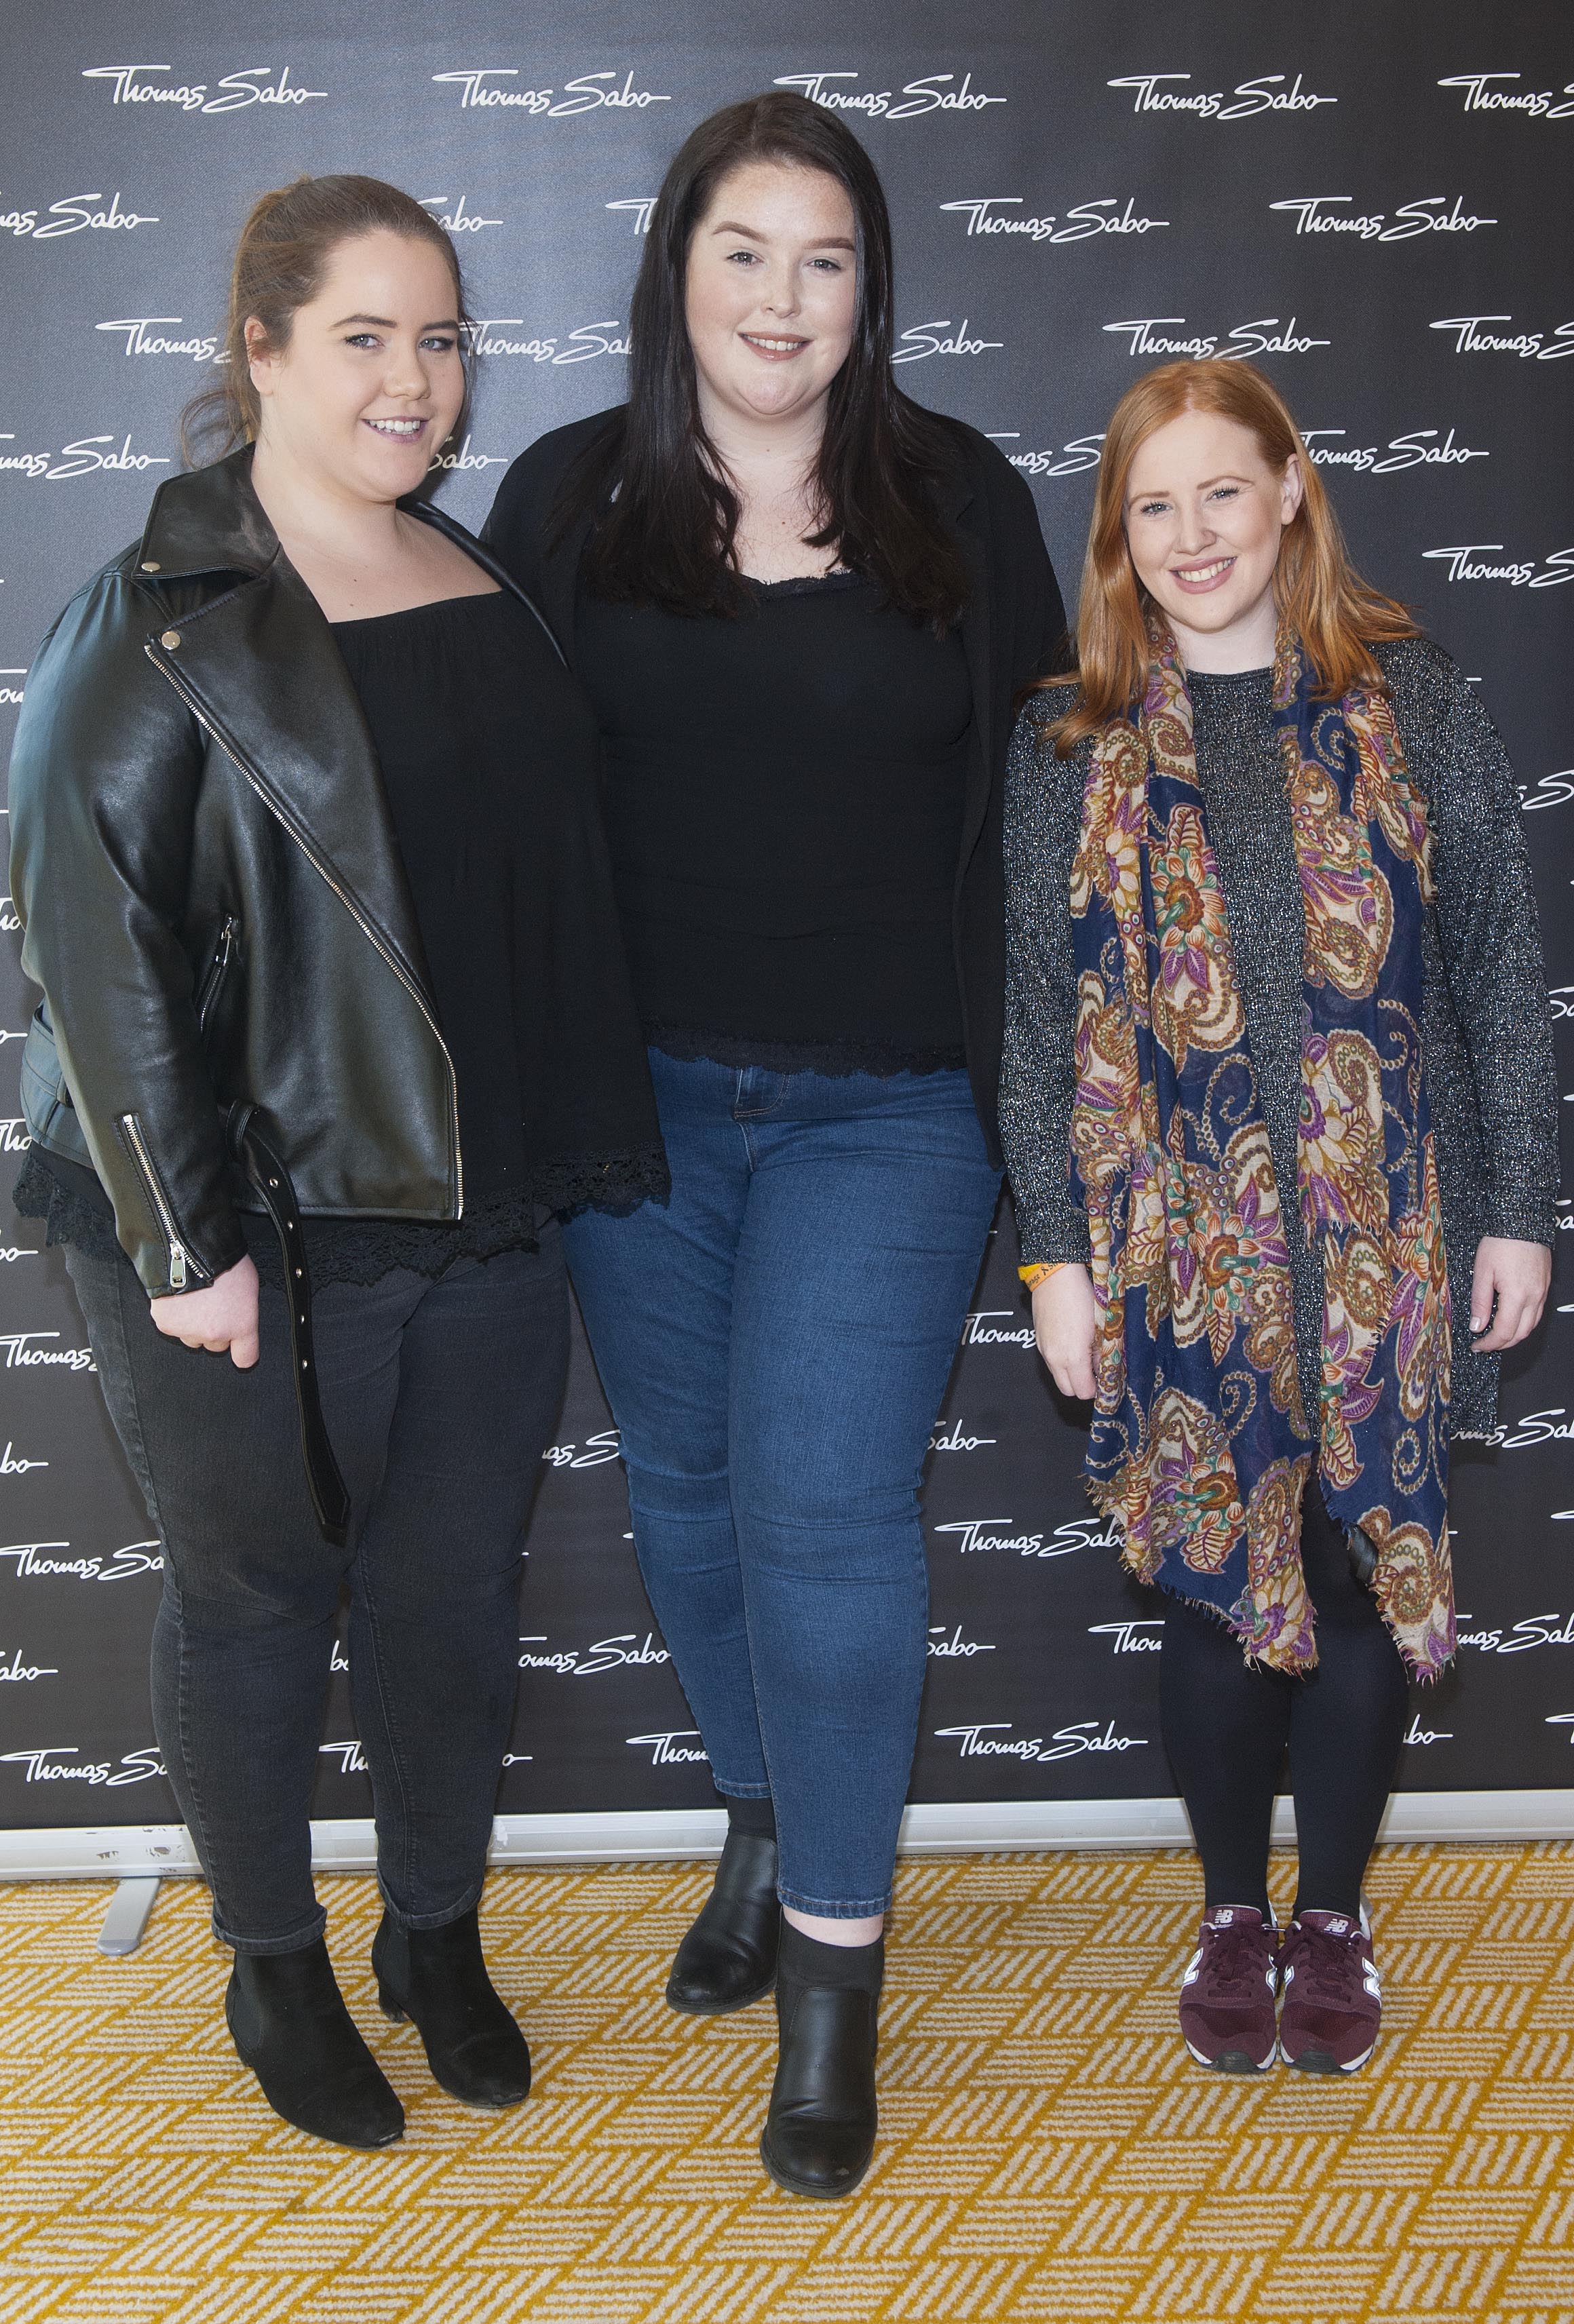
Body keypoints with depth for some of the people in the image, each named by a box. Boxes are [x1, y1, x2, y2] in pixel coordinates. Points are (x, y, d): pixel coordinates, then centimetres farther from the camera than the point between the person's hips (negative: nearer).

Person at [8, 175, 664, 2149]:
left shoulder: (488, 590, 8)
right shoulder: (160, 622, -11)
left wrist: (574, 1159, 13)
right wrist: (183, 1240, -17)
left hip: (484, 1217, 5)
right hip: (264, 1237, -5)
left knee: (457, 1592, 15)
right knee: (254, 1600, 11)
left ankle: (436, 1935, 36)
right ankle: (272, 1968, 31)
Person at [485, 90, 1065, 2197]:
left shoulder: (962, 501, 1)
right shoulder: (570, 498, 3)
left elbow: (1030, 799, 4)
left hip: (885, 1110, -2)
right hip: (633, 1092, 2)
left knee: (827, 1509, -6)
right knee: (688, 1484, 14)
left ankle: (836, 1965, 9)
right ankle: (764, 1822, 37)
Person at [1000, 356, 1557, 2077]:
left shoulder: (1413, 705, 2)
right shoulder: (1073, 744, 3)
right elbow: (1041, 1016, 3)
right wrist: (1054, 1253, -1)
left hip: (1390, 1239, 0)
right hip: (1182, 1247, 0)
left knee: (1368, 1571, 6)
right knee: (1216, 1579, 6)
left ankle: (1335, 1913, 27)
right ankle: (1232, 1911, 28)